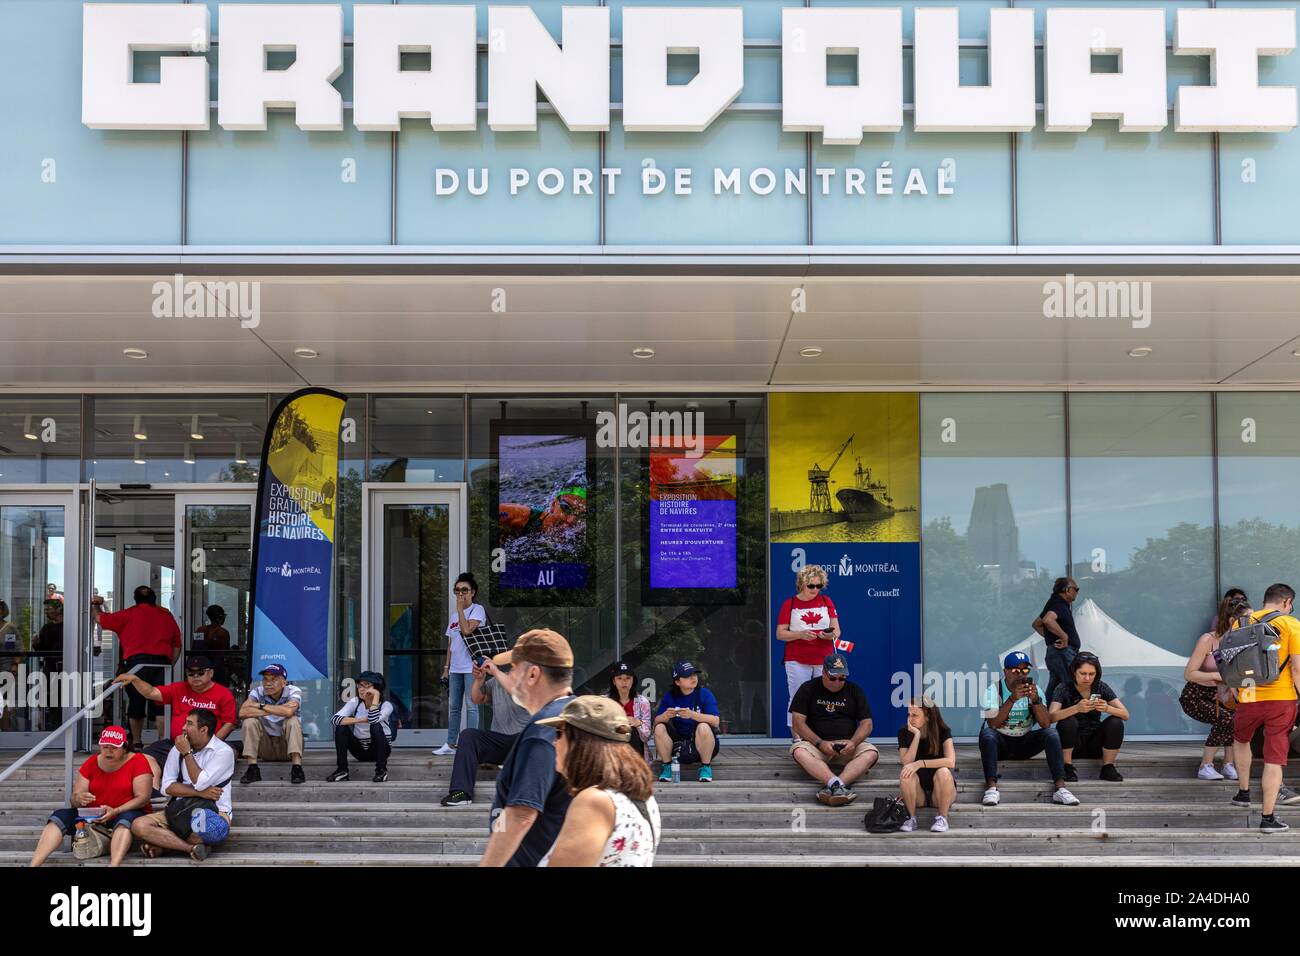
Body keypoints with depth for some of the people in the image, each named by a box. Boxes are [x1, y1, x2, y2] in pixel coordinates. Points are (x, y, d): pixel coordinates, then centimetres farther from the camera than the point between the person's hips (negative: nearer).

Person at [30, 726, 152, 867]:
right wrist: (79, 799, -23)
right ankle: (33, 865, -31)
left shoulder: (138, 761, -5)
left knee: (126, 820, -39)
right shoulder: (92, 763, 7)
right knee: (59, 817, -18)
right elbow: (75, 798, 3)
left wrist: (115, 811, -27)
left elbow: (142, 797, -13)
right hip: (92, 816, 5)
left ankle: (114, 865, -61)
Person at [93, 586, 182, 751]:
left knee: (136, 703, 8)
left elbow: (100, 618, 13)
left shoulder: (130, 614, 7)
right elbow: (177, 644, 16)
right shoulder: (166, 615, 17)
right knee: (160, 703, 0)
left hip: (136, 661, -2)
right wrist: (169, 665, 21)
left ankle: (136, 742, 13)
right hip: (162, 661, 2)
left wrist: (95, 606, 33)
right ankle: (164, 740, -12)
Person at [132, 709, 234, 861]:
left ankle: (162, 843, -20)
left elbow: (200, 783, -16)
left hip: (214, 811, -5)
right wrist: (200, 792, -12)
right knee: (139, 825, -19)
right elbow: (167, 787, 2)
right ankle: (191, 847, -27)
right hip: (181, 809, 5)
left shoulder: (223, 751, -5)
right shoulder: (178, 749, 11)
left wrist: (187, 753, -8)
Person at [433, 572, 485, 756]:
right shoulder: (454, 614, 18)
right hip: (455, 668, 7)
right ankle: (450, 744, 15)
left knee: (471, 705, -5)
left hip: (471, 666, -7)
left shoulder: (477, 609, -2)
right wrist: (446, 667, 14)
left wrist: (460, 609, -10)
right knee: (453, 707, 10)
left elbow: (467, 630, -19)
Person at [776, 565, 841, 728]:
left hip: (824, 659, 2)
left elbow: (836, 630, 9)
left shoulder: (826, 601, 11)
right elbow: (780, 634, 1)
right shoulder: (790, 604, 4)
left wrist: (831, 635, -15)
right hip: (797, 662, -2)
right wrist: (800, 634, -16)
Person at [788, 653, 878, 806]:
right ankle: (837, 785, -56)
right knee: (799, 751, -36)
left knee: (871, 753, -29)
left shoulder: (855, 691, 11)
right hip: (816, 743, -2)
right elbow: (798, 723, -4)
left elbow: (866, 724, 7)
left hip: (847, 745, 2)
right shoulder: (808, 689, 5)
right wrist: (820, 743, -17)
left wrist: (853, 743, -15)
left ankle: (830, 787, -48)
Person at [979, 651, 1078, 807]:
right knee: (987, 734, -35)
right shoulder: (994, 690, -10)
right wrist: (1012, 699, -33)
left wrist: (1035, 699, -28)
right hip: (1000, 744, -3)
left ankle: (1060, 787, -32)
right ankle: (991, 787, -42)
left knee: (1051, 734, -23)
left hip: (1025, 743, 3)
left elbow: (1045, 724, -13)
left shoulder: (1034, 689, -2)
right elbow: (993, 724, -24)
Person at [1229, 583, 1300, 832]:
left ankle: (1244, 792, 35)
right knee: (1274, 758, 2)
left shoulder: (1240, 623, 5)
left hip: (1249, 698, 3)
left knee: (1241, 739, 31)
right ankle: (1268, 818, 2)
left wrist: (1234, 691, 23)